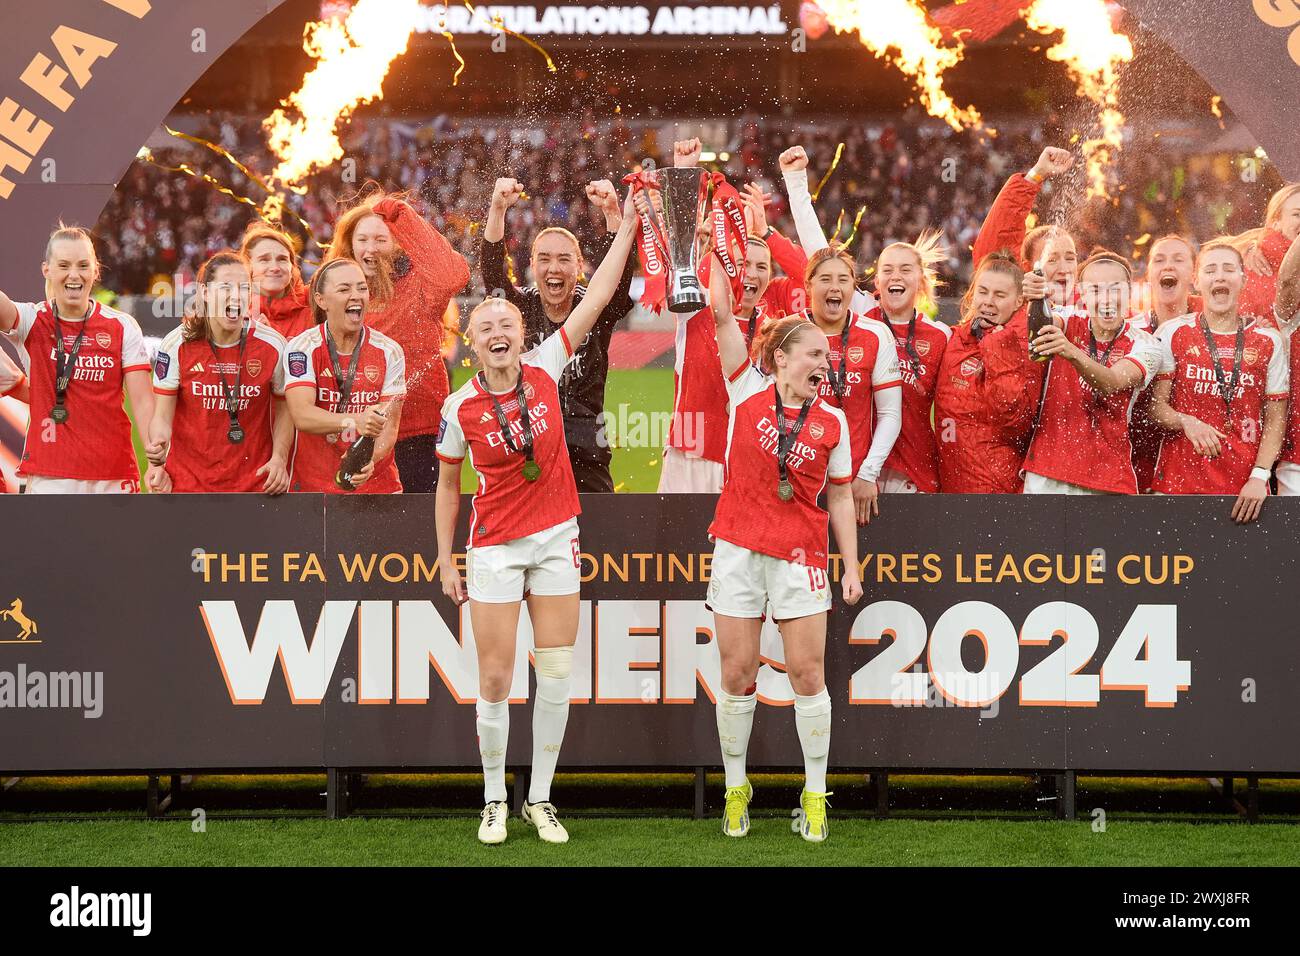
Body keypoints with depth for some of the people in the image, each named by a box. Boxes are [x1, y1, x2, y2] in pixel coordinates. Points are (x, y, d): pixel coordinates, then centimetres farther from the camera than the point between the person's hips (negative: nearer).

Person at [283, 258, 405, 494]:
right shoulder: (301, 348, -6)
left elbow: (389, 426, -6)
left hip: (376, 484, 1)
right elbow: (301, 415, -20)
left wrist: (370, 460, -27)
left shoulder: (389, 352, -1)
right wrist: (355, 421, -38)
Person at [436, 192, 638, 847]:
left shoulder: (545, 369, -4)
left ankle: (540, 799, 13)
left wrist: (627, 227, -6)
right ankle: (495, 800, 14)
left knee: (557, 674, 2)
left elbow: (596, 299, -4)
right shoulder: (460, 408, -7)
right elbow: (448, 487, 4)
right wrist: (445, 561, 3)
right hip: (495, 548, -2)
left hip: (556, 540, 2)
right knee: (495, 680, -2)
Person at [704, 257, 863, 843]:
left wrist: (851, 566, 4)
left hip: (801, 556, 0)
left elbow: (840, 496, 8)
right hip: (738, 550, 0)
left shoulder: (832, 421, 3)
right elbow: (722, 315, -4)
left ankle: (815, 795, 10)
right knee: (737, 673, 4)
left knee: (807, 672, 0)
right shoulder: (747, 391, 1)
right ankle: (735, 789, 18)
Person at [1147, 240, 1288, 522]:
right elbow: (1156, 404, 3)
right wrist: (1186, 422, -17)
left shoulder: (1269, 341, 6)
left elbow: (1276, 418, 5)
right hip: (1180, 482, -1)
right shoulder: (1172, 333, 5)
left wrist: (1259, 477, -6)